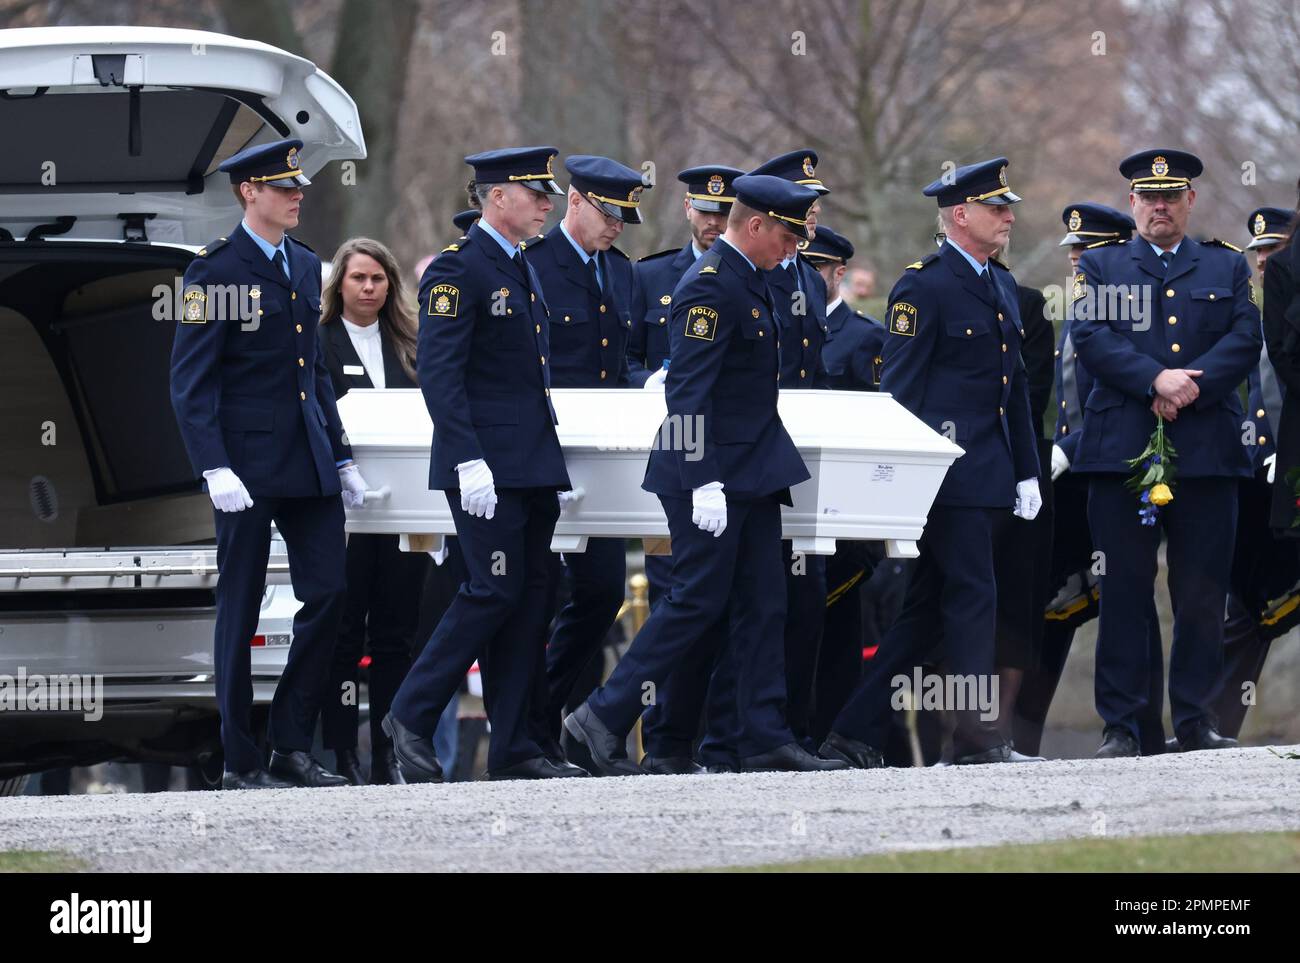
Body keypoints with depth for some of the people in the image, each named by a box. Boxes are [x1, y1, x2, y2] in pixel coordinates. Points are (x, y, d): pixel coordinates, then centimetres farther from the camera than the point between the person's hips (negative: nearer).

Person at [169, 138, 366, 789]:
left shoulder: (305, 266, 14)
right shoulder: (215, 270, -8)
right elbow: (190, 381, -11)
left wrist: (341, 457, 17)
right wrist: (215, 468, -20)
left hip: (309, 464, 7)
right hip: (247, 466, -7)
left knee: (328, 594, 0)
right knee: (240, 610, 1)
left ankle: (292, 748, 9)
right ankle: (241, 763, 7)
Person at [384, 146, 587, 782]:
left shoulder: (524, 270, 18)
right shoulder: (458, 270, -10)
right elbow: (438, 372, -17)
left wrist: (552, 465, 20)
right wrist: (468, 462, -23)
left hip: (534, 467, 9)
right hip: (488, 467, -9)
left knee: (528, 597, 6)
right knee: (494, 592, -13)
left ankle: (512, 748, 7)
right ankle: (412, 716, -1)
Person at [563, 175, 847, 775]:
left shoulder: (747, 282, 14)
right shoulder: (710, 286, -17)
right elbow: (687, 390, -22)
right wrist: (703, 482, -26)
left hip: (751, 476, 10)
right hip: (713, 477, -10)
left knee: (762, 606, 7)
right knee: (698, 601, -7)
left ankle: (765, 740, 8)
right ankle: (605, 718, 0)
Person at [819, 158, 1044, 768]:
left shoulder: (1002, 285, 18)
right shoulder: (923, 287, -9)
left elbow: (1014, 387, 23)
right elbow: (899, 390, -11)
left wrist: (1026, 471, 18)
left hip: (986, 474, 9)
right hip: (948, 475, -9)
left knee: (927, 608, 8)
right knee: (973, 598, -10)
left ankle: (855, 735, 12)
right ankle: (975, 737, -7)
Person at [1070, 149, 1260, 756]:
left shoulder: (1228, 268, 16)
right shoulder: (1100, 266, 12)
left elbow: (1246, 340, 3)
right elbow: (1090, 337, -3)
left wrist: (1191, 386, -13)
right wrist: (1157, 380, -16)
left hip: (1207, 450, 1)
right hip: (1122, 449, -1)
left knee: (1203, 591, 2)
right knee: (1124, 591, -2)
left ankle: (1196, 719, 10)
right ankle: (1120, 724, 1)